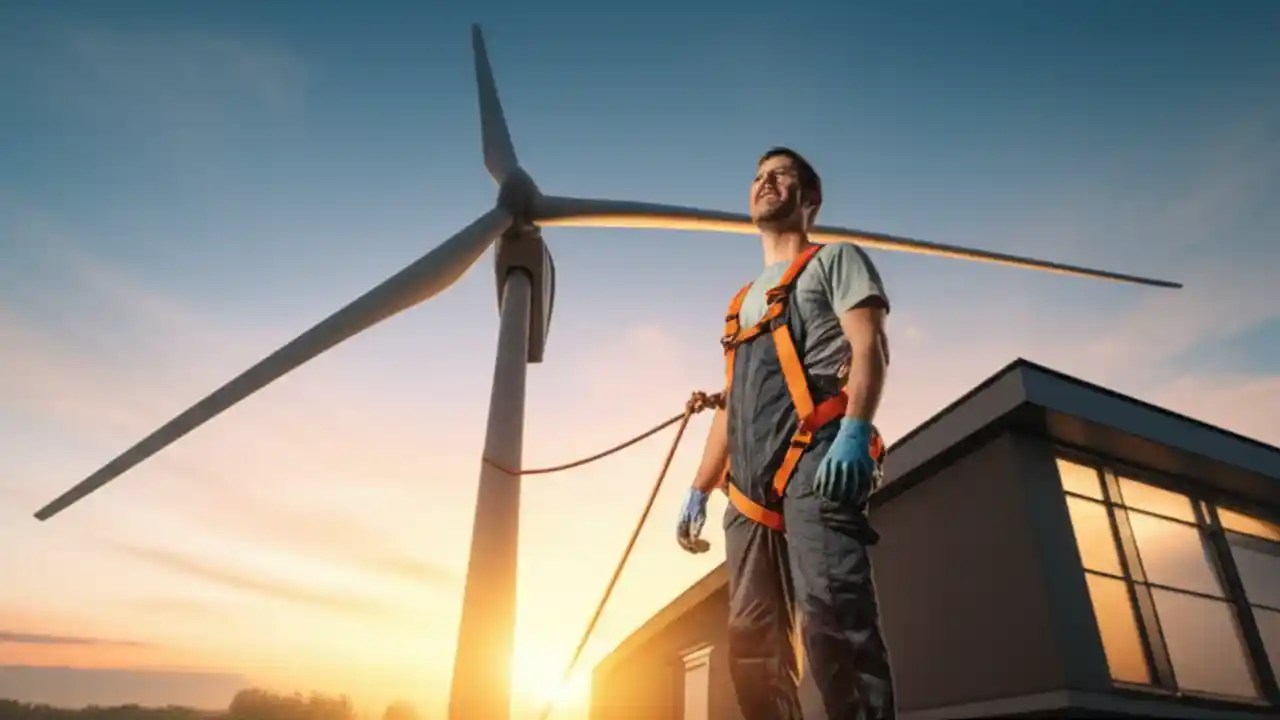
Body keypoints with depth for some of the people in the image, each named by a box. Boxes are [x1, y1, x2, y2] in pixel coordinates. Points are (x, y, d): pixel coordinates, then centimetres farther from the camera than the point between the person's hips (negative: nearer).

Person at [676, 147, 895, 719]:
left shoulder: (835, 260, 15)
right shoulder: (740, 303, 33)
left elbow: (870, 346, -2)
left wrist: (854, 430, -21)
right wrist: (699, 489, 21)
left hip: (815, 457, -7)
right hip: (752, 484, 7)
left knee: (830, 612, -22)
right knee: (752, 642, 3)